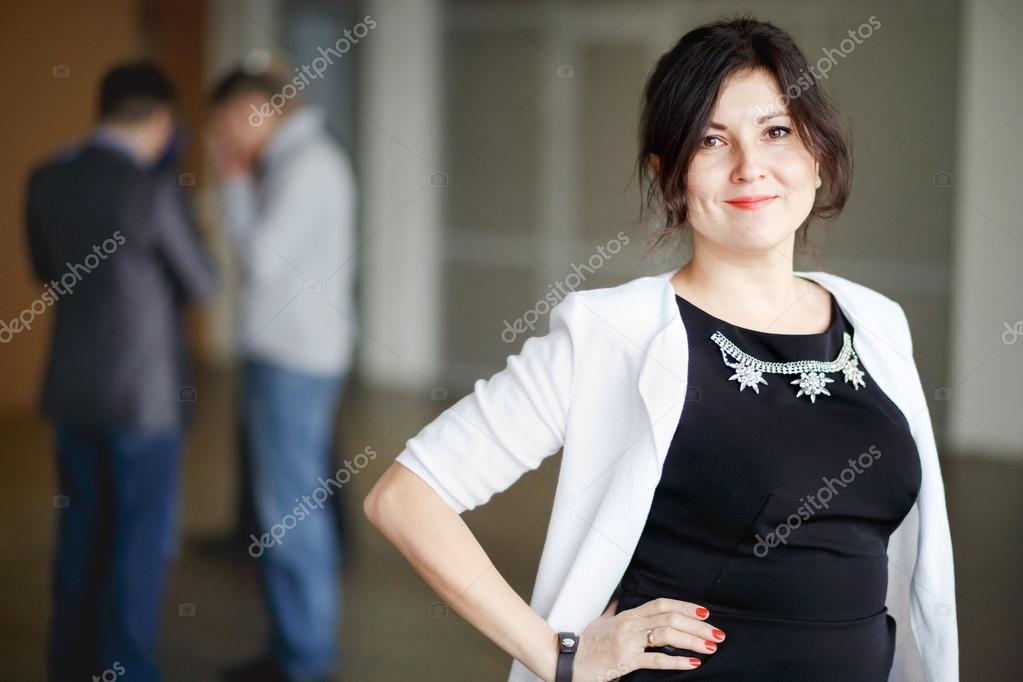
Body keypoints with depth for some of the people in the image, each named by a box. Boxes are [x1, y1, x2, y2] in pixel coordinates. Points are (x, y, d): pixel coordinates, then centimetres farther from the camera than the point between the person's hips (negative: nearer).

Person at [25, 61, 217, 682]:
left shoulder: (46, 181, -1)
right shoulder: (157, 190, -19)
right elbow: (202, 284, -5)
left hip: (72, 388, 6)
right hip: (145, 391, -6)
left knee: (82, 530, 17)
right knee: (143, 538, 5)